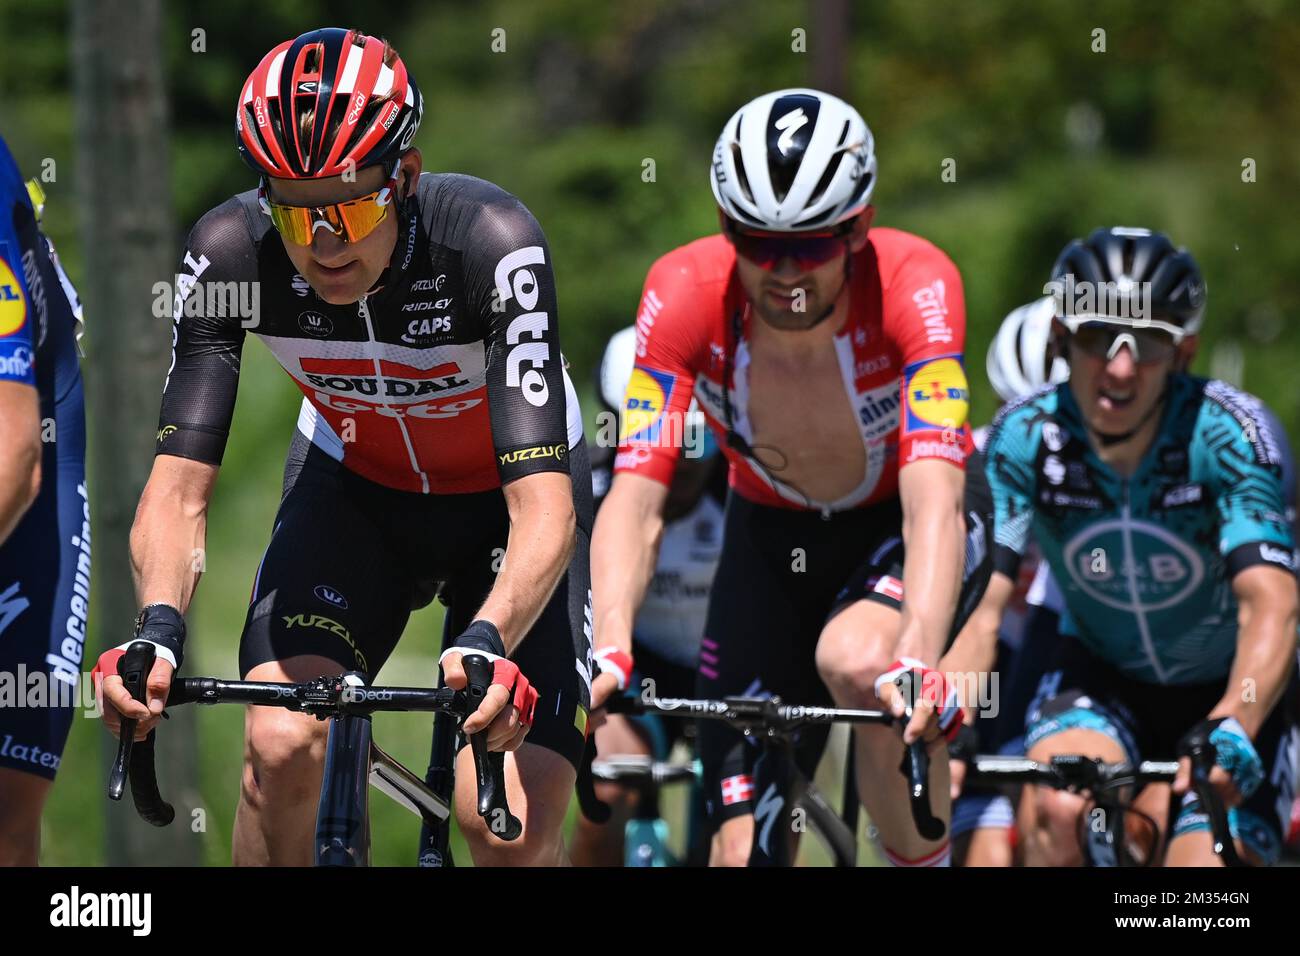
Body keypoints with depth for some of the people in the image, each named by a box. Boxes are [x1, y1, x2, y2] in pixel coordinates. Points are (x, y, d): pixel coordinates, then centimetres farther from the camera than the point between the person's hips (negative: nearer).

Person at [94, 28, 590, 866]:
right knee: (281, 742, -24)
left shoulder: (492, 244, -35)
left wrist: (488, 641, -59)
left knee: (513, 827, -17)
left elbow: (545, 508, -41)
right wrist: (158, 629, -47)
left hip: (504, 497, -2)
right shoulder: (231, 253, -27)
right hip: (355, 486, 2)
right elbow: (179, 487, -27)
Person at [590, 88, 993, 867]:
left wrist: (918, 662, -57)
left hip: (902, 524, -2)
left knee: (856, 663, -35)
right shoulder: (685, 293, -26)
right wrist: (608, 650, -50)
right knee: (742, 847, -6)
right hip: (773, 534, 2)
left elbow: (933, 500, -41)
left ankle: (925, 863, -11)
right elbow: (636, 500, -32)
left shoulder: (916, 284, -31)